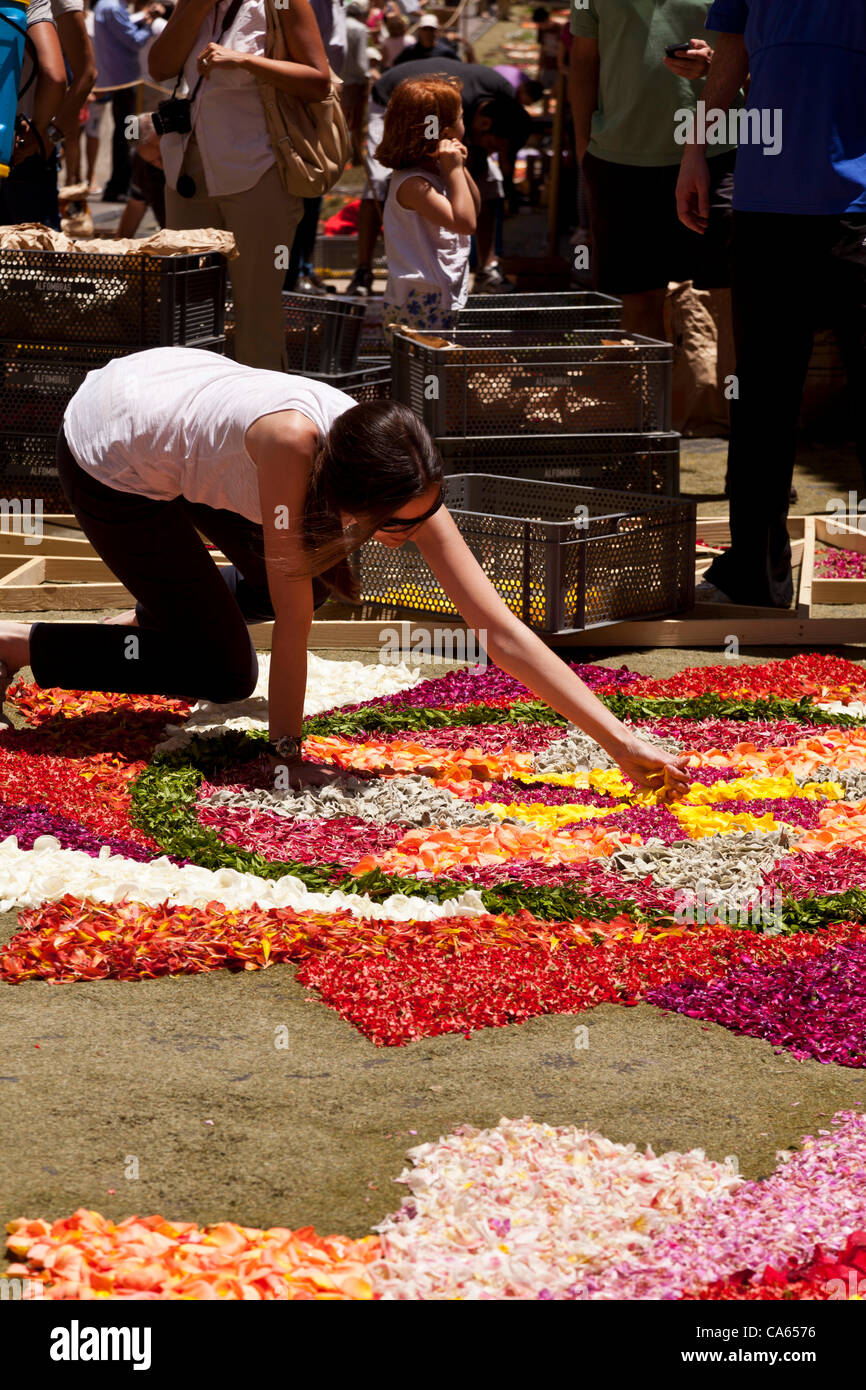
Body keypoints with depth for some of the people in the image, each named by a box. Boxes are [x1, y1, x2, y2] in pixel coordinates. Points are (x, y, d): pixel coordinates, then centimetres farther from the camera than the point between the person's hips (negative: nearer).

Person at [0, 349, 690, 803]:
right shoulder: (293, 439, -41)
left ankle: (146, 617, 26)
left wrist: (622, 741, -28)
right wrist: (287, 754, -26)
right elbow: (292, 614, -33)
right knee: (225, 671, -6)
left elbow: (501, 629, -23)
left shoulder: (408, 481, -22)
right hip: (108, 455, -6)